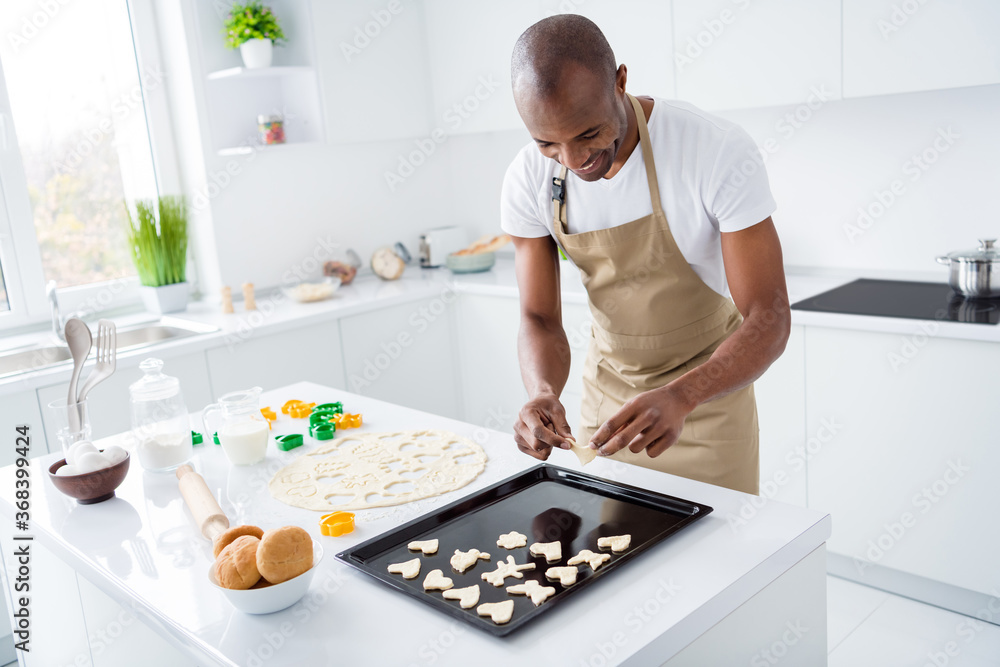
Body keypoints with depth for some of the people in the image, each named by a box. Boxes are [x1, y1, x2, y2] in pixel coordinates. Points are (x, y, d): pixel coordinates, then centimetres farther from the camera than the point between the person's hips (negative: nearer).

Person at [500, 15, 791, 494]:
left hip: (708, 390, -3)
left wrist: (679, 397, -44)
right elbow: (539, 319, -10)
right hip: (605, 397, 4)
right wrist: (542, 394, -33)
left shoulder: (720, 154, -28)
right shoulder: (527, 182, -16)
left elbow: (769, 320, -26)